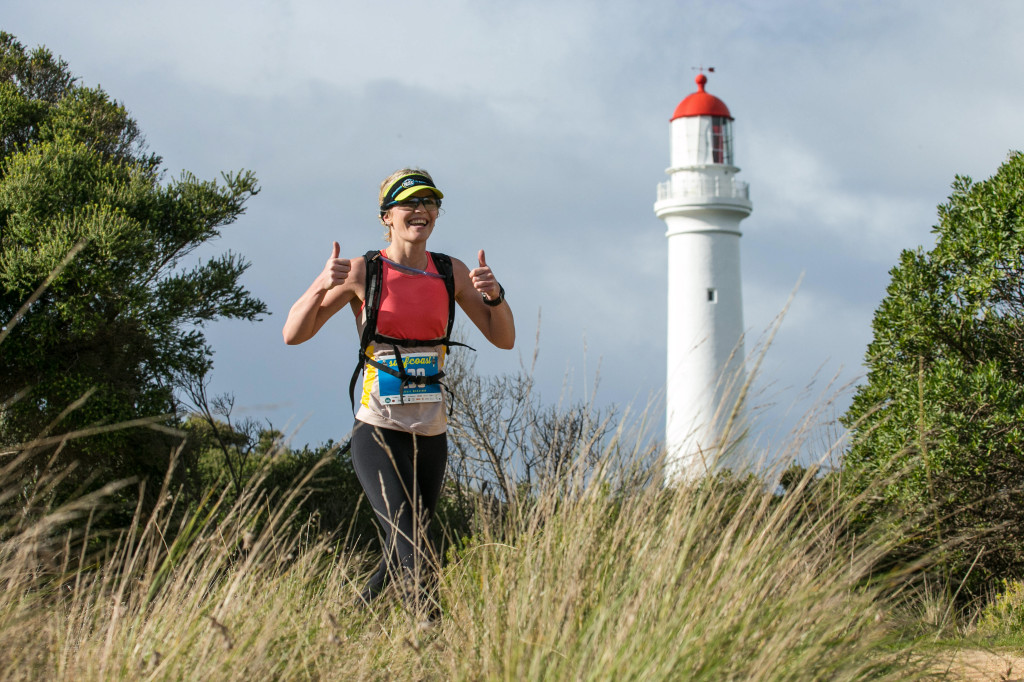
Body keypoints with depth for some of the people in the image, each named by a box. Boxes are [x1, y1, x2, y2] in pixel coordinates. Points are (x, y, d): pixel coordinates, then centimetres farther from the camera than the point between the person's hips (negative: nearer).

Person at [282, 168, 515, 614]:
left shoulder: (450, 273, 7)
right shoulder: (363, 272, -3)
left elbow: (503, 338, 9)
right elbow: (293, 334, -3)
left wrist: (494, 295, -10)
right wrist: (322, 286, -21)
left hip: (431, 433, 5)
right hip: (379, 431, -5)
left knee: (400, 557, 13)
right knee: (410, 547, -22)